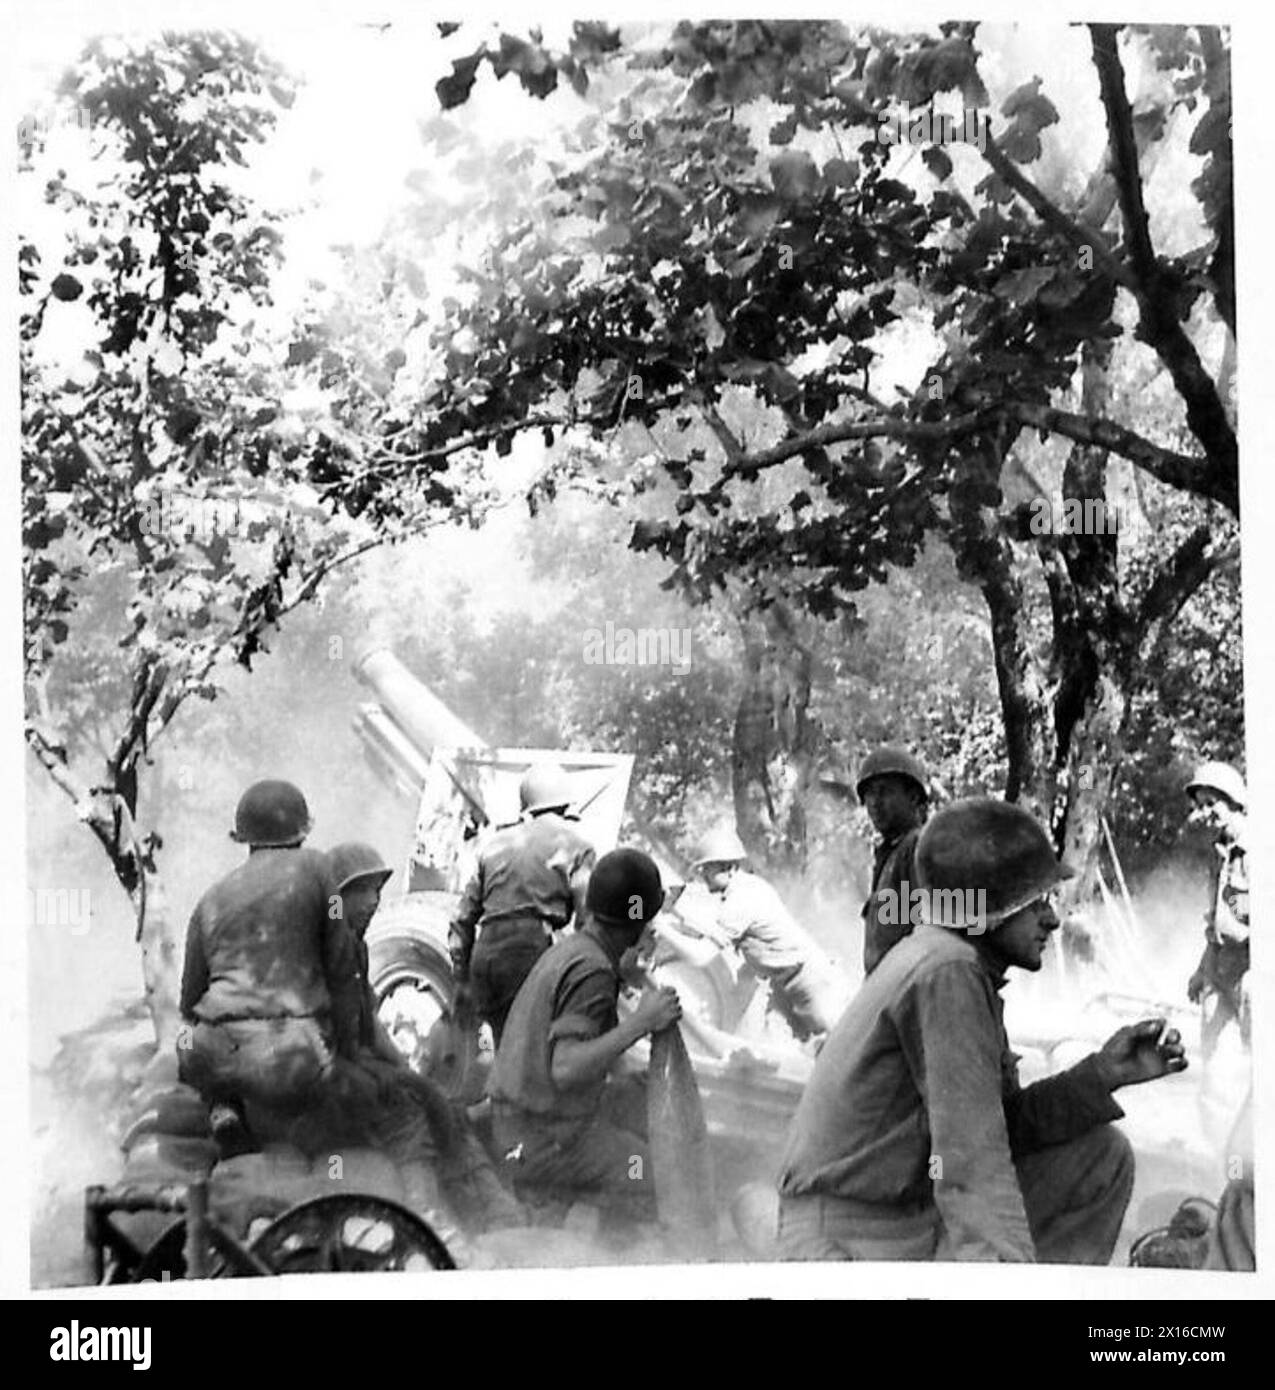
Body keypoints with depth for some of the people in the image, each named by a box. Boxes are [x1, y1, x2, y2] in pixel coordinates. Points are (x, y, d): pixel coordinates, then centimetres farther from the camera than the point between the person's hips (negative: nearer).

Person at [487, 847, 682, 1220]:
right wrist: (641, 1021, -27)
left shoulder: (568, 948, 6)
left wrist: (625, 965, 30)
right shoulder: (592, 972, -21)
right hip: (550, 1139, -9)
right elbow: (565, 1071, -30)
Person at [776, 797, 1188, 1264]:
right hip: (850, 1240, -10)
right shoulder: (946, 971, -22)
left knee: (1103, 1157, 7)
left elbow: (1008, 1121, 10)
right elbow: (970, 1160, -28)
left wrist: (1102, 1074, -2)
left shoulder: (967, 964, 8)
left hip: (925, 1212, 10)